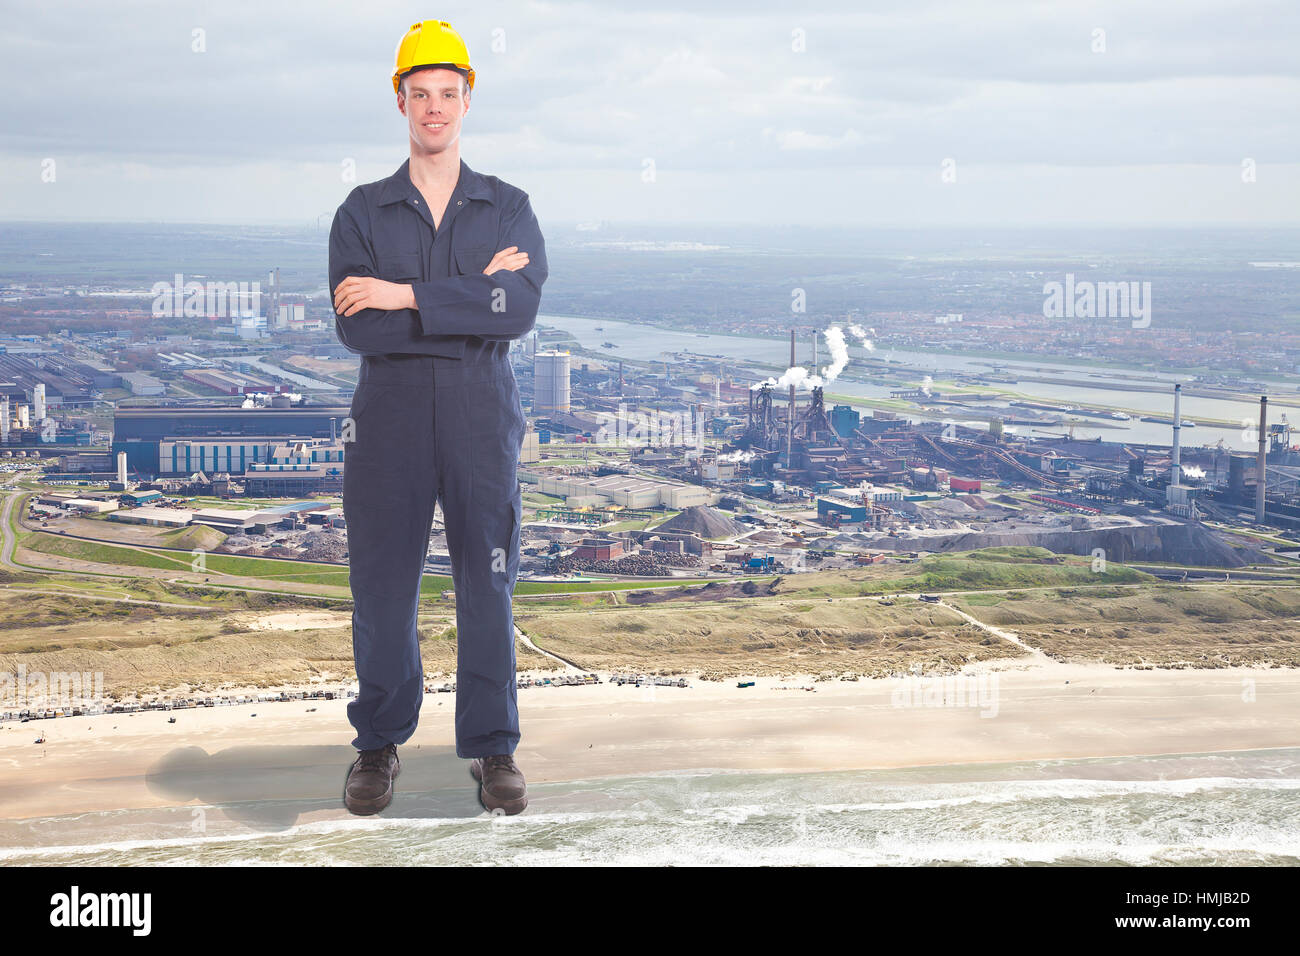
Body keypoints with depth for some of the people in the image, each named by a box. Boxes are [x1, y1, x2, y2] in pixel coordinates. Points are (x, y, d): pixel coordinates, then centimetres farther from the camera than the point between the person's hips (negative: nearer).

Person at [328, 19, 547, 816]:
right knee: (382, 585, 2)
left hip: (484, 415, 0)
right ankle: (380, 745, 17)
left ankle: (494, 750, 12)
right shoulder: (363, 212, 6)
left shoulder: (510, 208, 7)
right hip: (390, 416, 0)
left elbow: (522, 309, -12)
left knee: (488, 583, 2)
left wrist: (410, 296, -17)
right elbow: (357, 328, -9)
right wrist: (473, 297, -12)